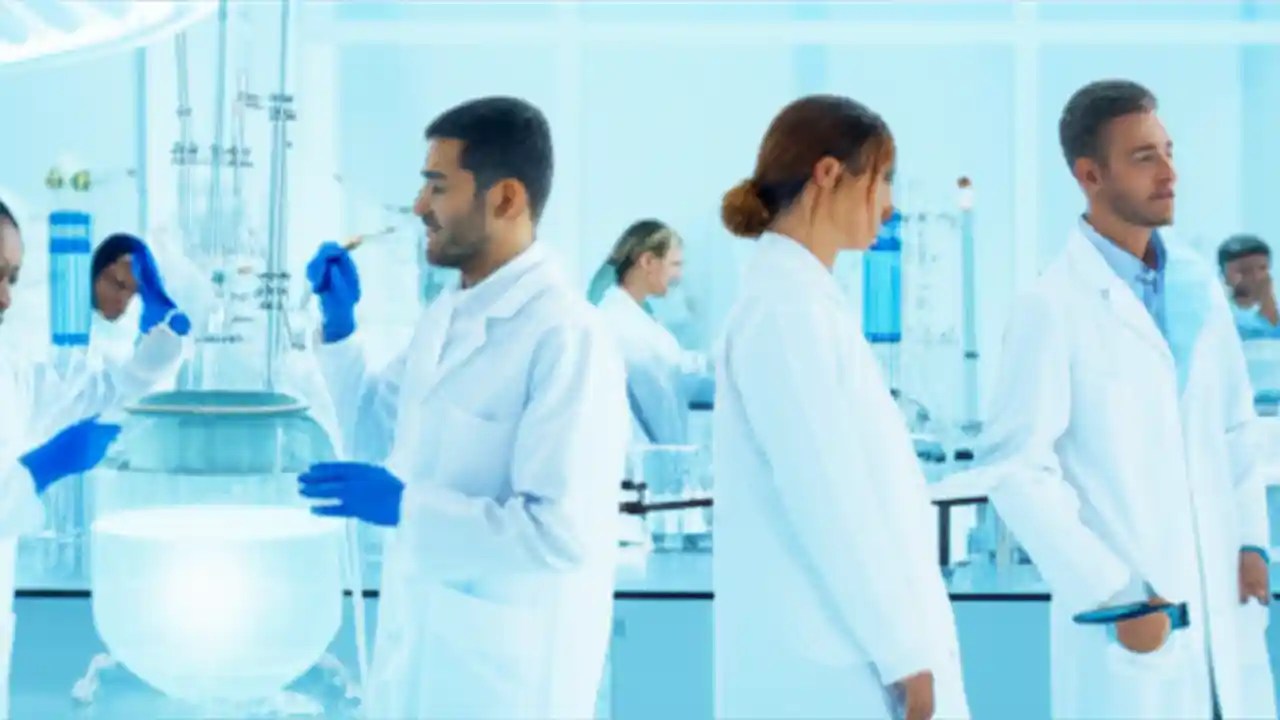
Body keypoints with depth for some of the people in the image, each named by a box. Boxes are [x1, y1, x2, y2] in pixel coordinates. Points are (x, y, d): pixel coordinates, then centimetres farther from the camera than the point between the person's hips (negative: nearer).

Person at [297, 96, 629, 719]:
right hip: (416, 647, 8)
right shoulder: (445, 315, 7)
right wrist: (339, 322, 7)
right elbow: (378, 437, 19)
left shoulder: (567, 338, -22)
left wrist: (403, 506, -23)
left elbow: (563, 531, -26)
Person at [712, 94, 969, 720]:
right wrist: (906, 654, -15)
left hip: (846, 655, 9)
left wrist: (908, 647, 14)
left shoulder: (805, 297, 13)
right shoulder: (787, 308, -15)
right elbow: (827, 500, -19)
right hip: (828, 665, -9)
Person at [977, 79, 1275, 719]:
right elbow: (1015, 468, -14)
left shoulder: (1197, 282, 7)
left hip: (1224, 604, 5)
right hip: (1128, 617, -5)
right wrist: (1116, 596, -13)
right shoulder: (1053, 307, -12)